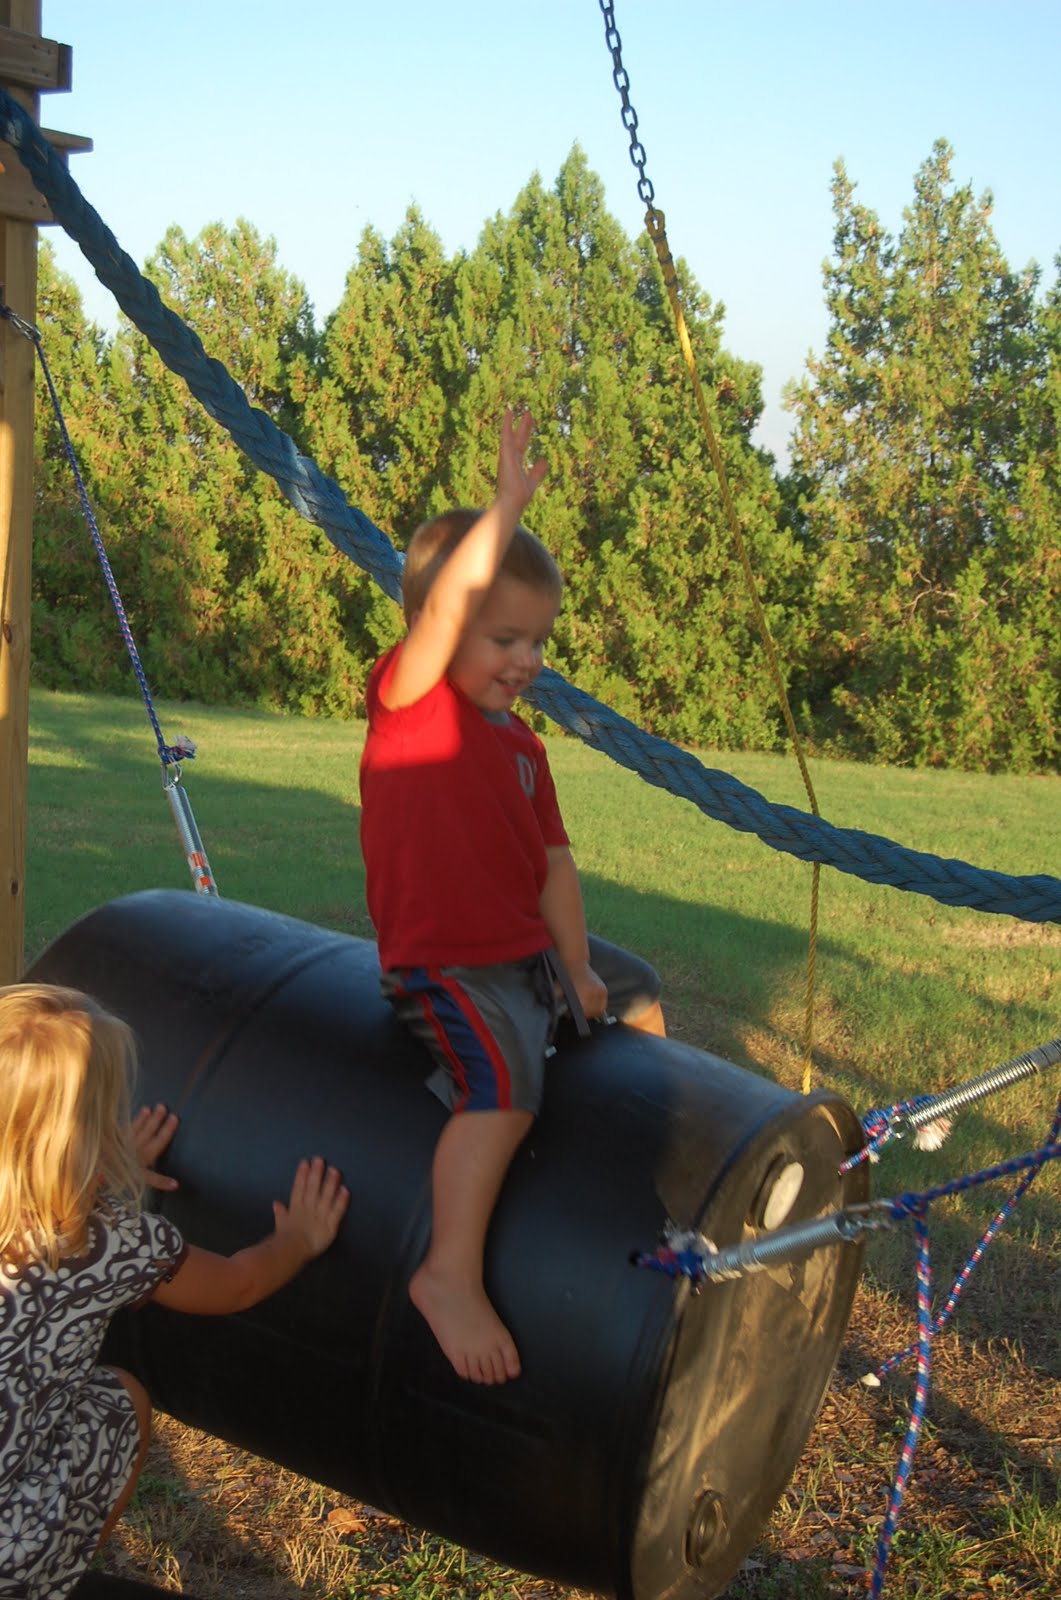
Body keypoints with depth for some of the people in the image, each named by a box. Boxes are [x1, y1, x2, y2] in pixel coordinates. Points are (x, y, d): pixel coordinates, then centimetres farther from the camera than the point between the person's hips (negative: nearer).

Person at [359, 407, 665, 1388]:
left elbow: (554, 864, 8)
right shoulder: (408, 703, -12)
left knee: (637, 993, 27)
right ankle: (452, 1274, -25)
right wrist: (507, 510, -33)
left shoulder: (522, 746, 9)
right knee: (506, 1081, -33)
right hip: (444, 965, -9)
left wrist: (578, 968, -1)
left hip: (530, 950, 9)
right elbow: (446, 607, -32)